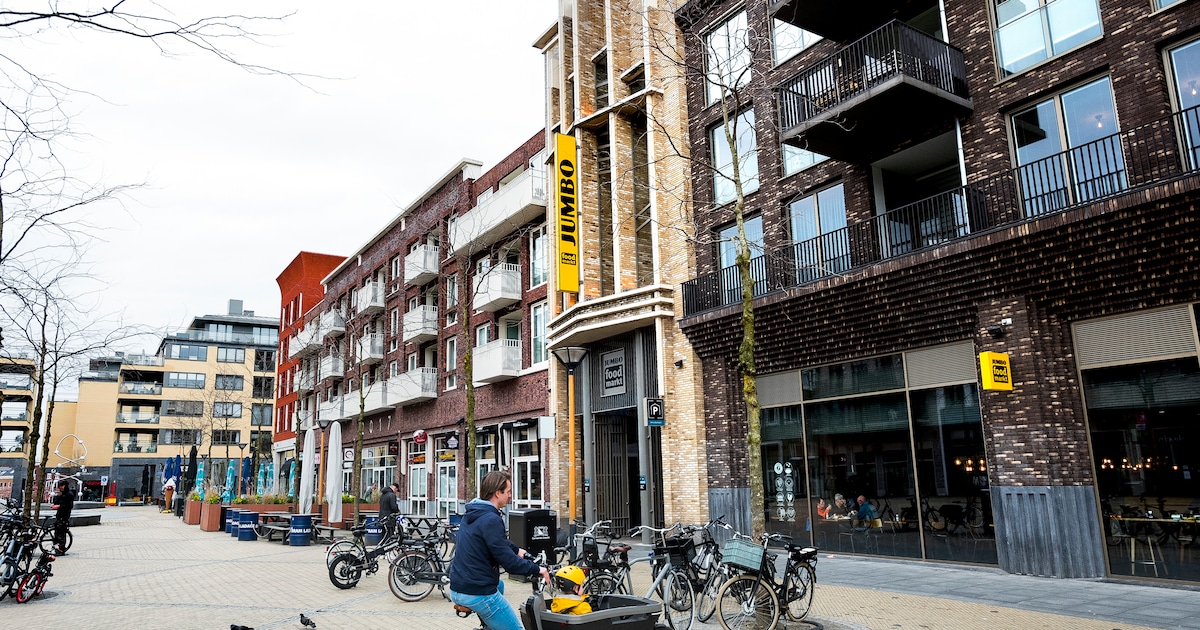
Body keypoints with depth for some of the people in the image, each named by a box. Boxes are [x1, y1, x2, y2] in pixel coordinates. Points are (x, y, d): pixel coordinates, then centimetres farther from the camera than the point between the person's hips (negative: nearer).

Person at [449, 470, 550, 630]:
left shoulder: (472, 513, 9)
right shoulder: (491, 520, -20)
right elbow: (509, 562, -20)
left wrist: (516, 550, 24)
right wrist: (537, 569, -7)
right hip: (478, 595, -10)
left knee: (498, 585, 36)